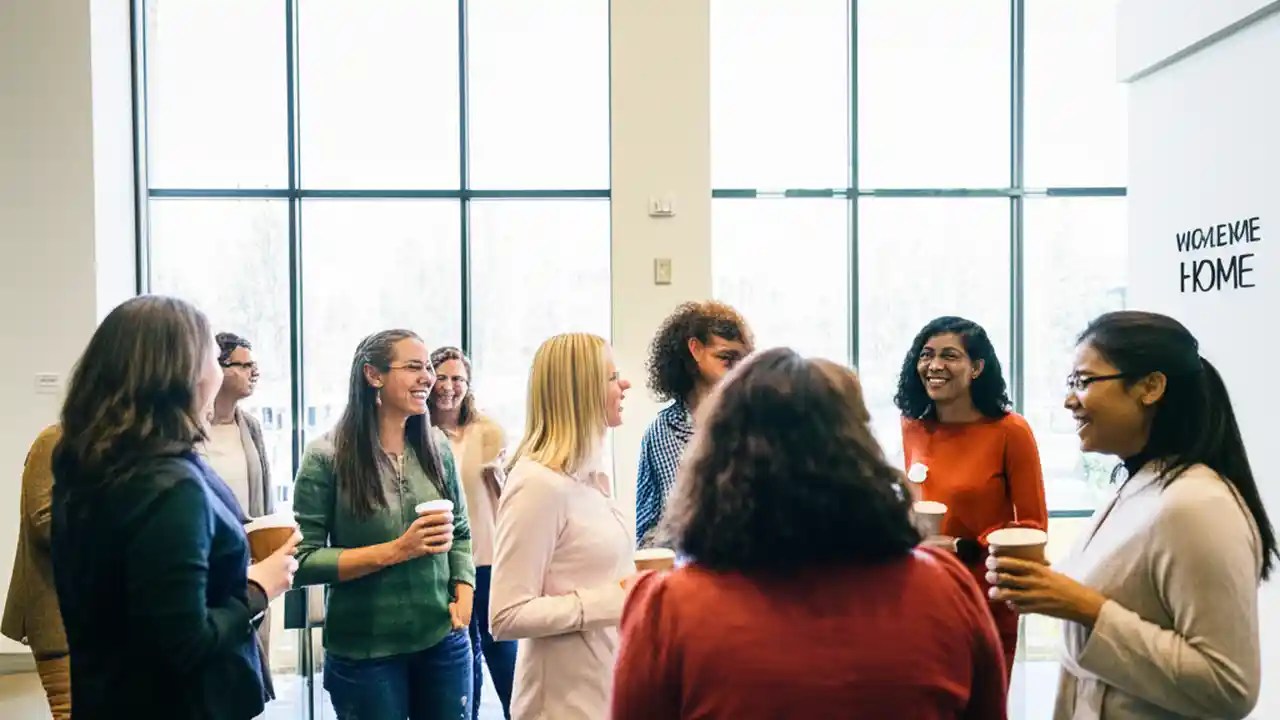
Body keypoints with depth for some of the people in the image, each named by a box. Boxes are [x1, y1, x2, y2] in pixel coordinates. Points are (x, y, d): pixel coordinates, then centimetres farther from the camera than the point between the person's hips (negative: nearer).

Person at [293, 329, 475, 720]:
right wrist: (394, 550, -20)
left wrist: (464, 598, -5)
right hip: (364, 651, -3)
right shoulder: (327, 456, -10)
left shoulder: (436, 447, 2)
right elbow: (303, 559, -12)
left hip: (444, 639, 4)